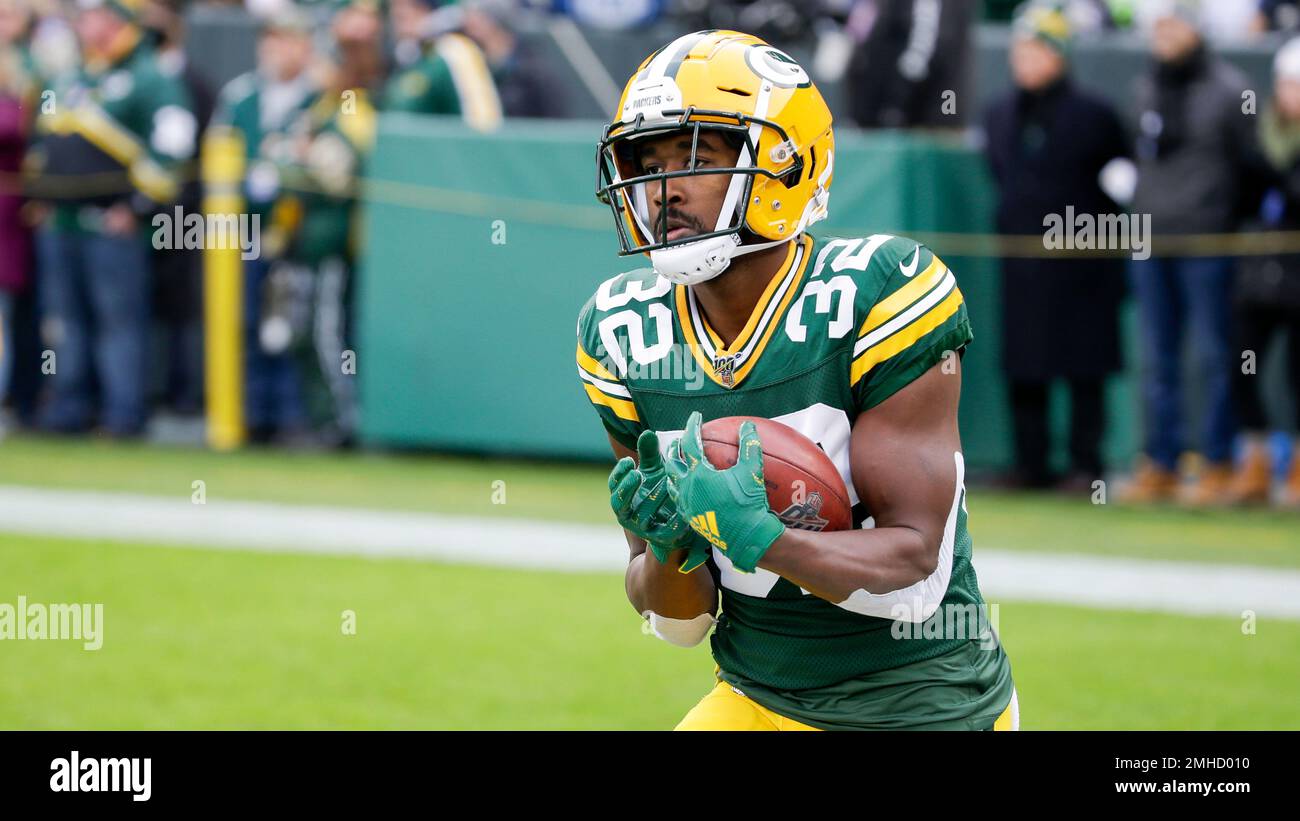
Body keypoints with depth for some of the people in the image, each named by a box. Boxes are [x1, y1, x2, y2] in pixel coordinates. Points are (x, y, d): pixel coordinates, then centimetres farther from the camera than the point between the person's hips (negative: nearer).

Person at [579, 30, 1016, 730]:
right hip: (758, 704, 4)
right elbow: (679, 618, 1)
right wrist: (670, 547, -21)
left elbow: (917, 572, -20)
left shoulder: (879, 296, -17)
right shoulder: (627, 336, -3)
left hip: (924, 707, -4)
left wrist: (751, 534, -33)